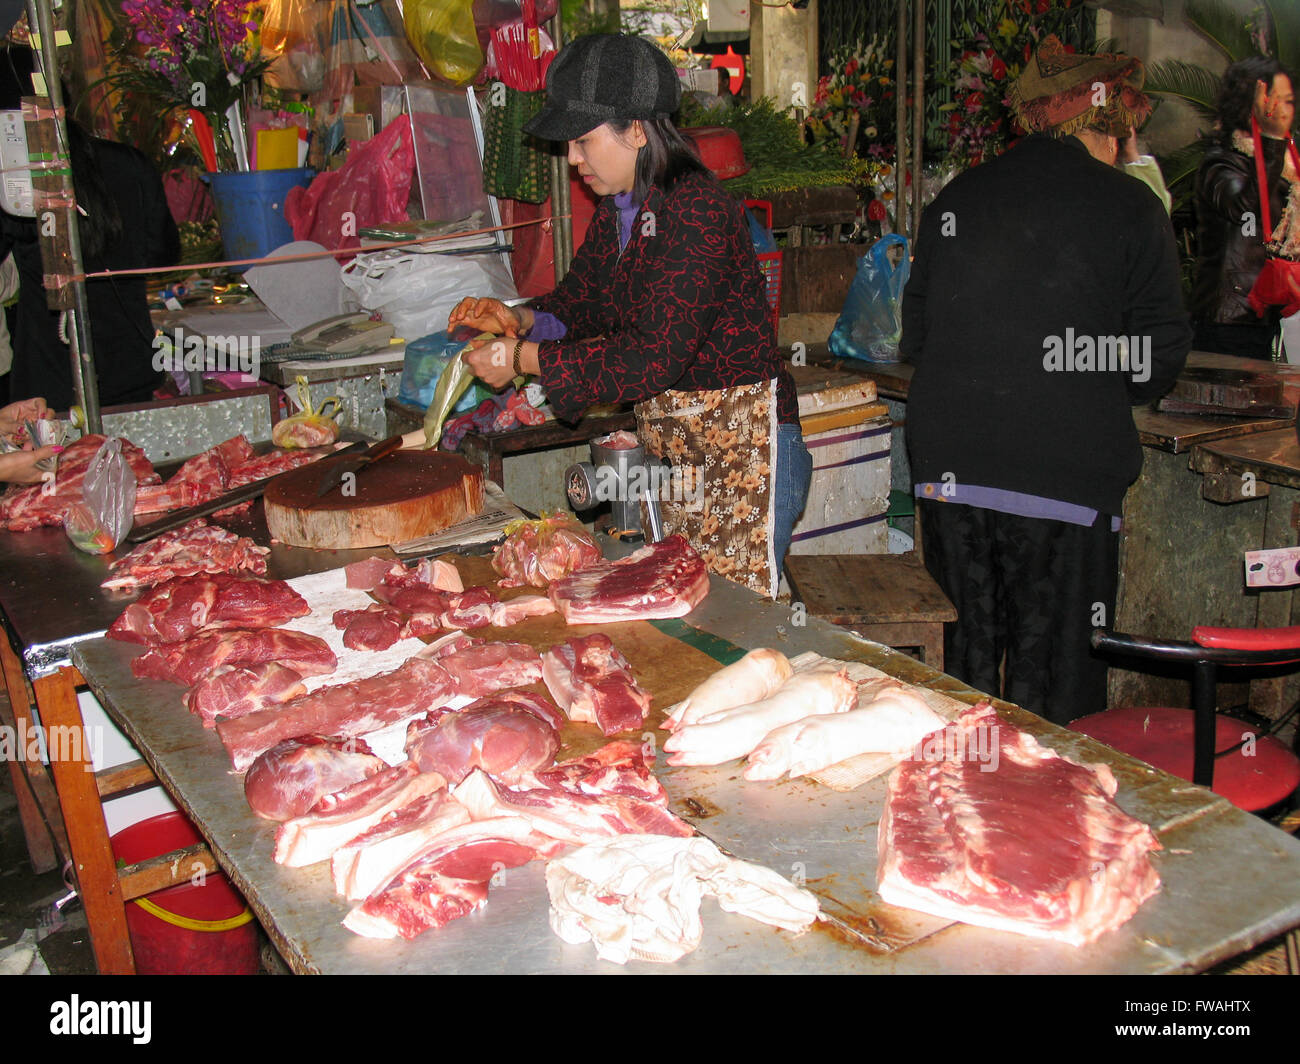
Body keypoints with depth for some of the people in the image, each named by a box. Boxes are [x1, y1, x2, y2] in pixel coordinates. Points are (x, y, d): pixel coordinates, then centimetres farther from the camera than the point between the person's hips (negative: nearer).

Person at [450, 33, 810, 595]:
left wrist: (523, 359, -22)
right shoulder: (617, 210, 7)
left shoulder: (696, 210, -21)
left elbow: (654, 357, -27)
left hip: (742, 445, -8)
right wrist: (519, 319, -3)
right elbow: (579, 301, 19)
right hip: (666, 442, 9)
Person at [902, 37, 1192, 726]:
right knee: (1054, 674, 6)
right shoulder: (1128, 205, -1)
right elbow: (1160, 352, 1)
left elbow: (915, 332, 15)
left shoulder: (955, 198, 10)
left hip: (947, 465, 4)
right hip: (1064, 470, -4)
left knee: (965, 661, 14)